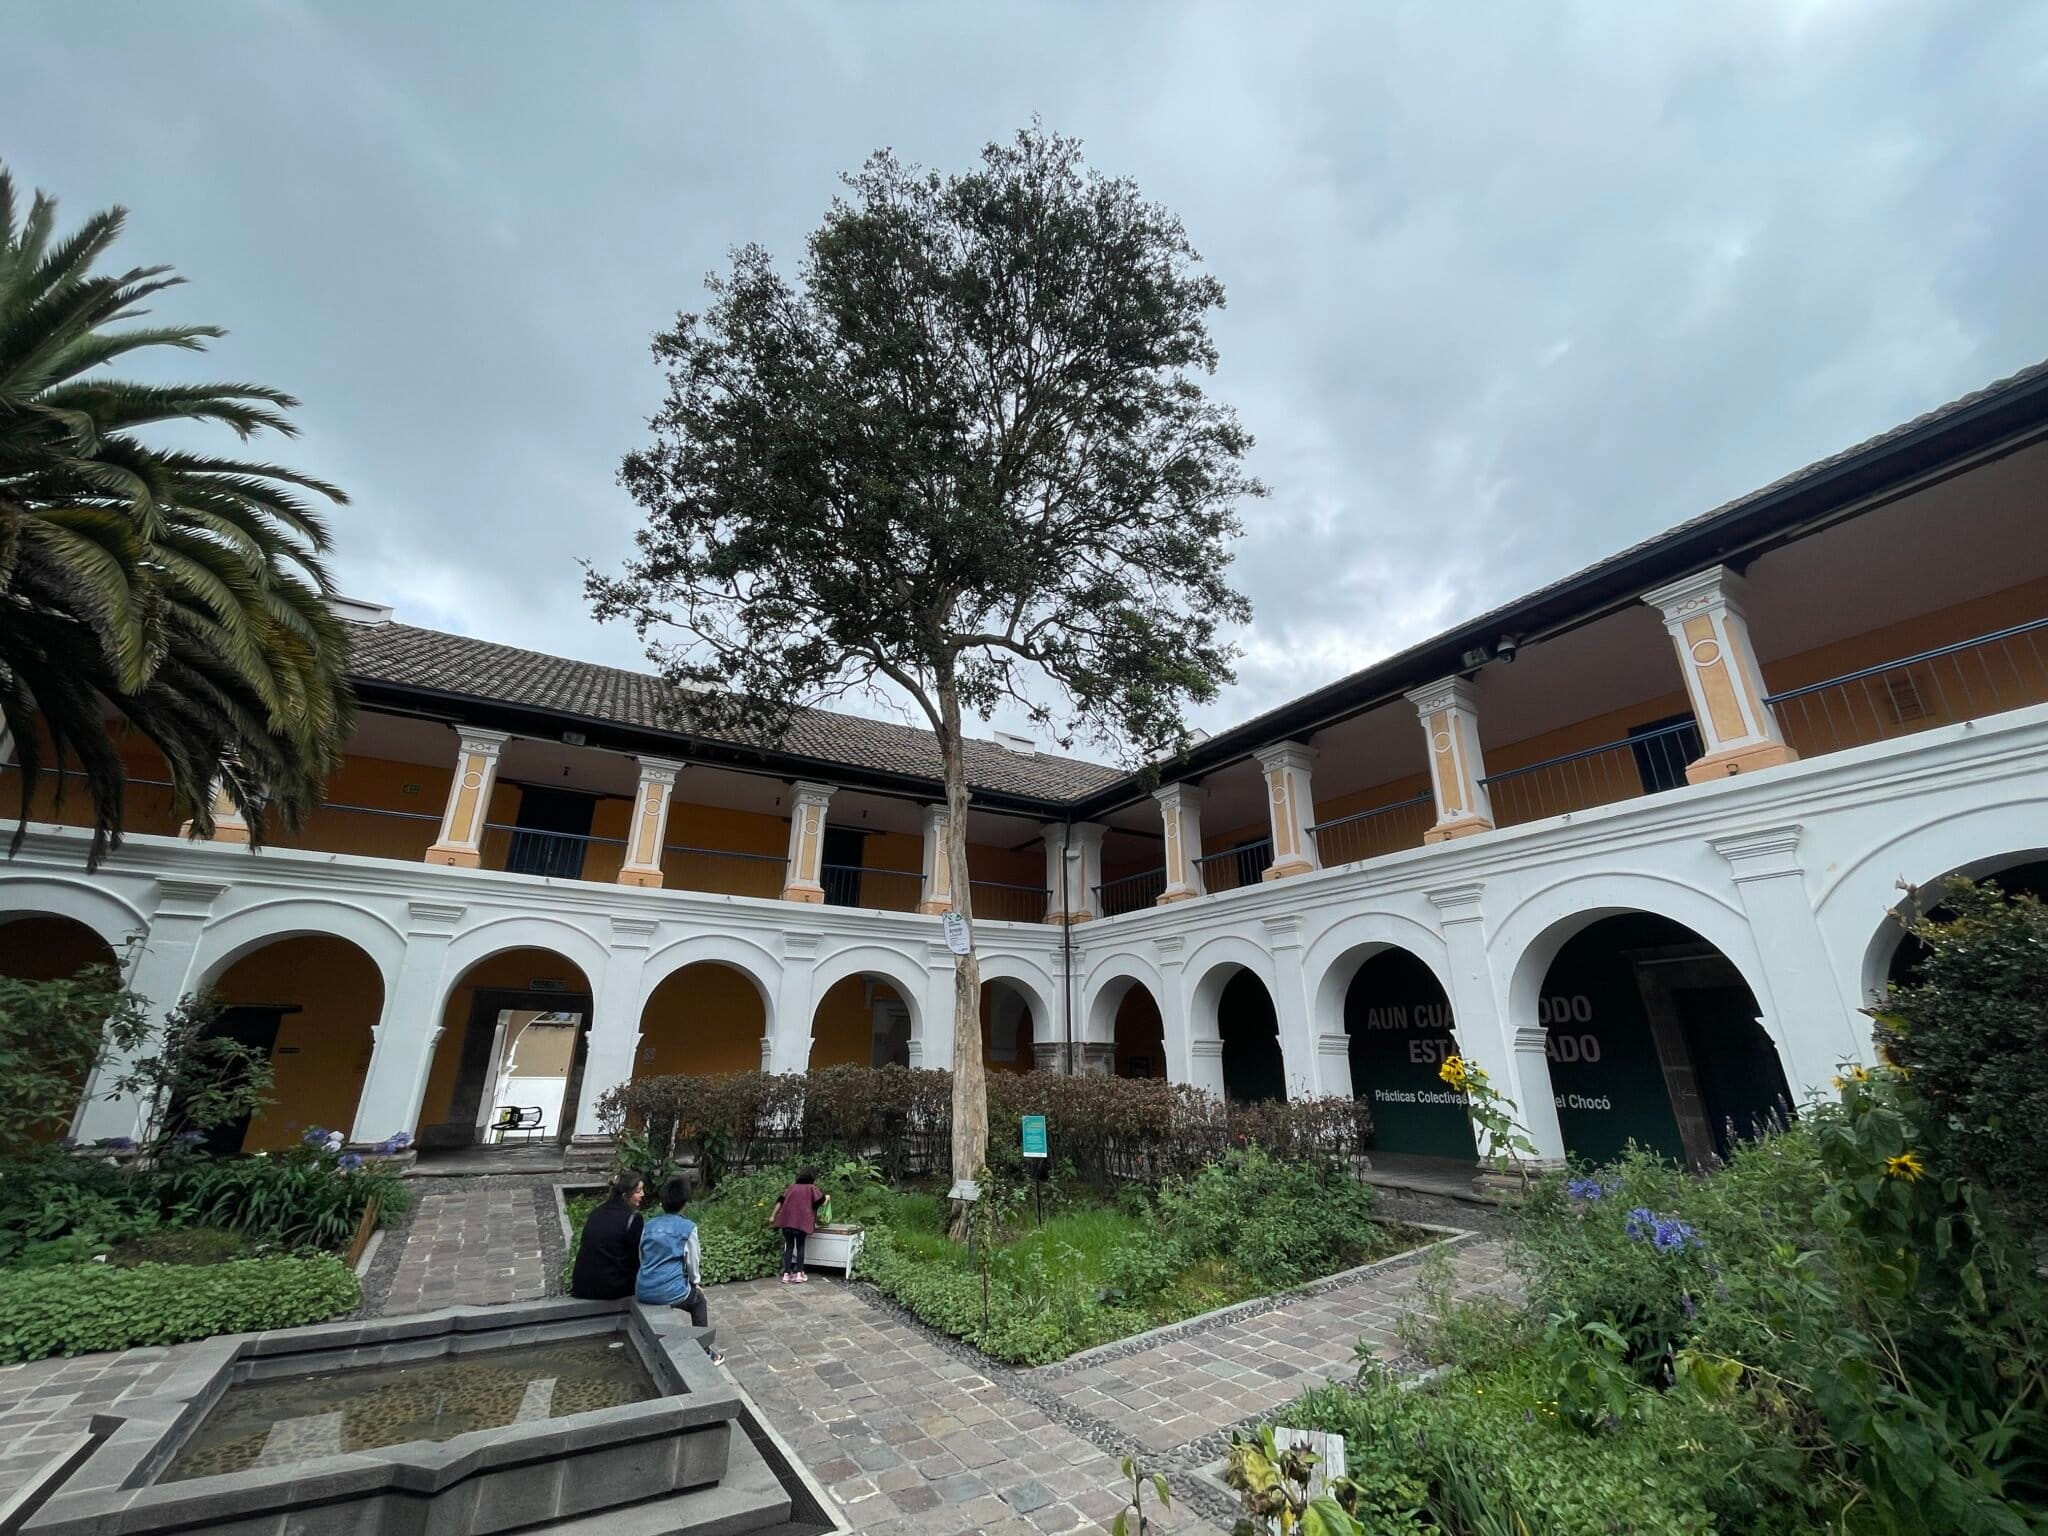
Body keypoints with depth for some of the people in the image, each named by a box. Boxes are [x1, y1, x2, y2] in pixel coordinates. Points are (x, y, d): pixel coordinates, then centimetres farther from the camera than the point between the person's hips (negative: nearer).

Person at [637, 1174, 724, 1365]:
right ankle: (704, 1353, 23)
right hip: (671, 1291, -5)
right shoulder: (688, 1227, -7)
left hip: (643, 1291, 5)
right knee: (699, 1301, 25)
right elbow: (693, 1261, 1)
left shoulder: (648, 1225, 6)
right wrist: (695, 1282, 22)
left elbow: (643, 1257, 14)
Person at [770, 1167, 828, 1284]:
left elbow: (780, 1201, 13)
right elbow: (821, 1202, 4)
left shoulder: (792, 1187, 21)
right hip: (801, 1221, -3)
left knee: (789, 1247, 12)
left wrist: (773, 1216, 13)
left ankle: (786, 1275, 8)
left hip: (786, 1220, 3)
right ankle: (798, 1274, 6)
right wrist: (826, 1198, 24)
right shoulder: (812, 1188, 10)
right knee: (800, 1246, 11)